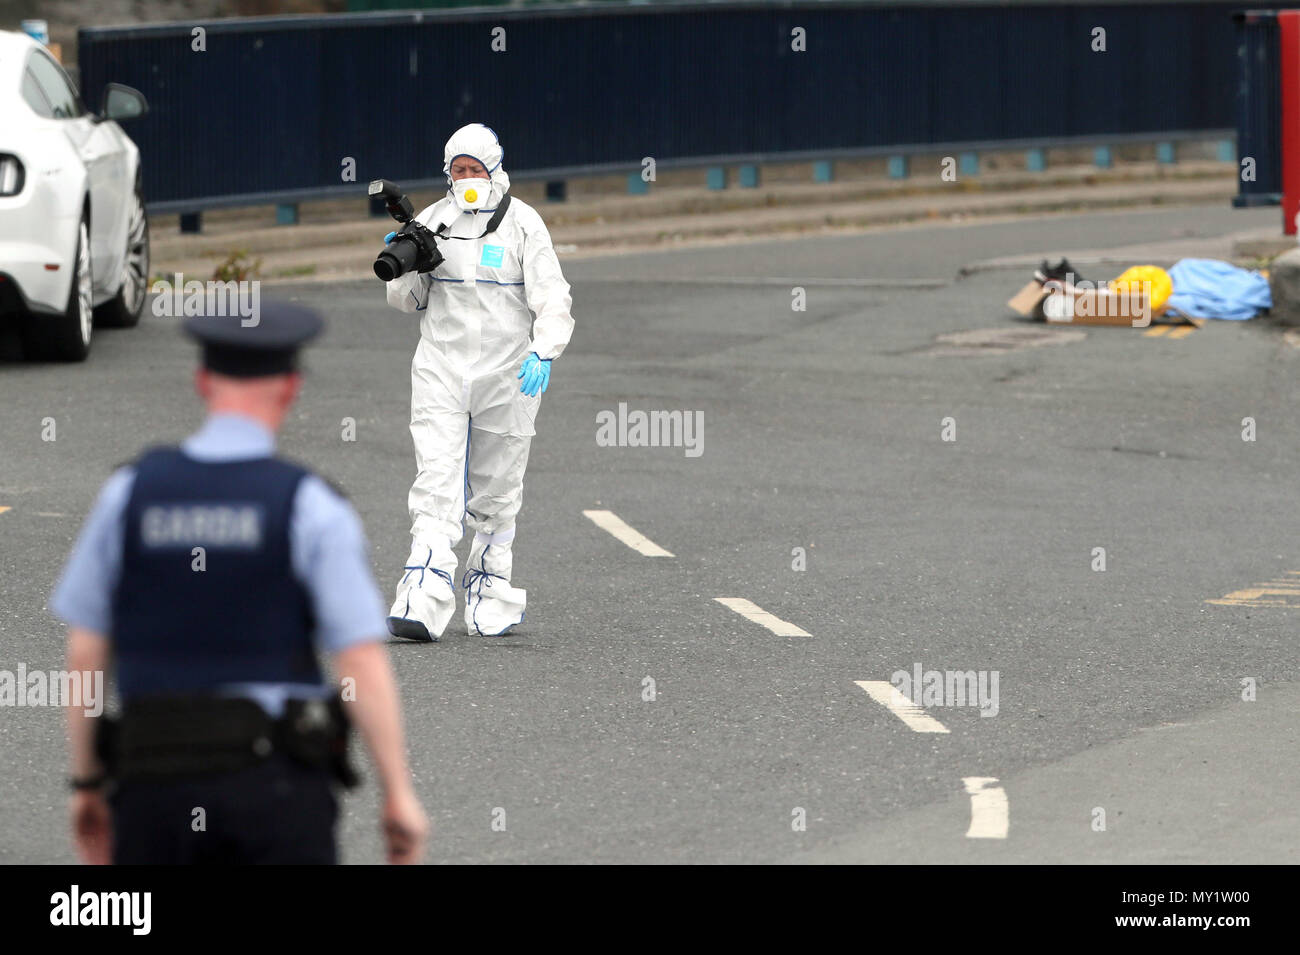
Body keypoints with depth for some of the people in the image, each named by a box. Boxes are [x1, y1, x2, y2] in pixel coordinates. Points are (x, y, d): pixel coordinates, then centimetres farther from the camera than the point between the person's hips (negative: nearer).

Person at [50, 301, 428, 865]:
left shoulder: (129, 494, 4)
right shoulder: (310, 507, -5)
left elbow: (84, 654, 6)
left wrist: (86, 783, 15)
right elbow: (363, 661, -9)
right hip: (276, 780, -3)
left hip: (155, 779, 3)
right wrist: (399, 795, -3)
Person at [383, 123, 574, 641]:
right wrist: (405, 267, -7)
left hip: (506, 375, -1)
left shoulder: (523, 224, -2)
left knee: (495, 493, 8)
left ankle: (491, 595, 24)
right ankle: (422, 604, -19)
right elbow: (408, 301, 14)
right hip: (441, 370, 1)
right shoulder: (432, 221, 7)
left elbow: (553, 301, -4)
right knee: (436, 486, -10)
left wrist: (544, 352, -19)